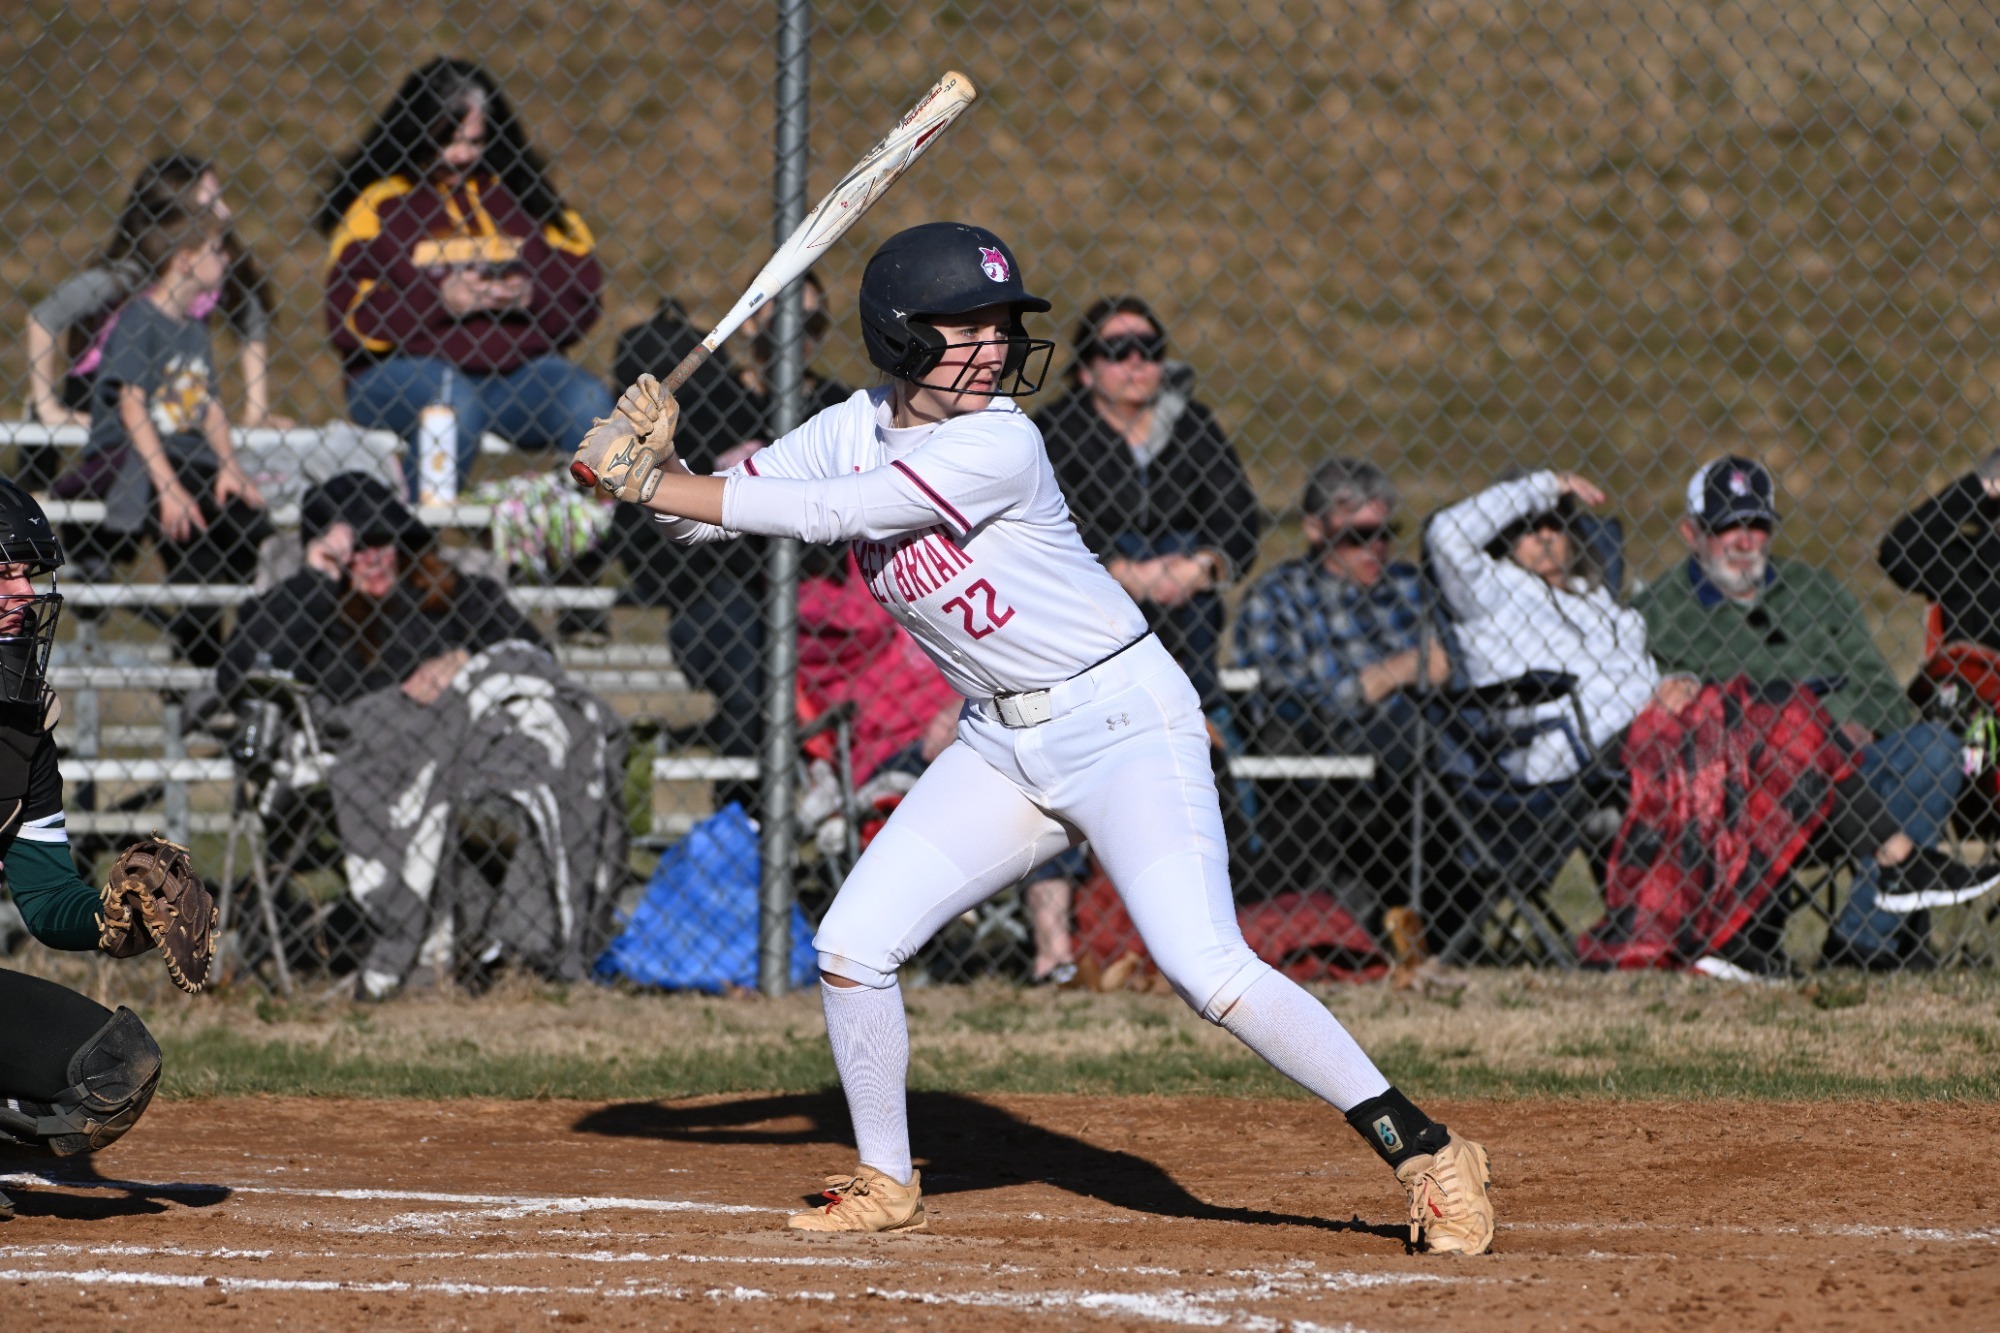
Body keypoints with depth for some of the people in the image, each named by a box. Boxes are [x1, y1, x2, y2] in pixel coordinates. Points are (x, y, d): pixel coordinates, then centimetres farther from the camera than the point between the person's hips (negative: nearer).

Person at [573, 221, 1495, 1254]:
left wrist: (644, 478, -25)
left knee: (1206, 968, -21)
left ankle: (1424, 1151, -15)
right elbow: (708, 512, 3)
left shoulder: (998, 446, -21)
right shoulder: (856, 430, 1)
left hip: (1122, 722, -7)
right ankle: (887, 1186, 19)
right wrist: (653, 463, -19)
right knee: (851, 944, -2)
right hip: (1000, 746, 7)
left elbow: (825, 514, -27)